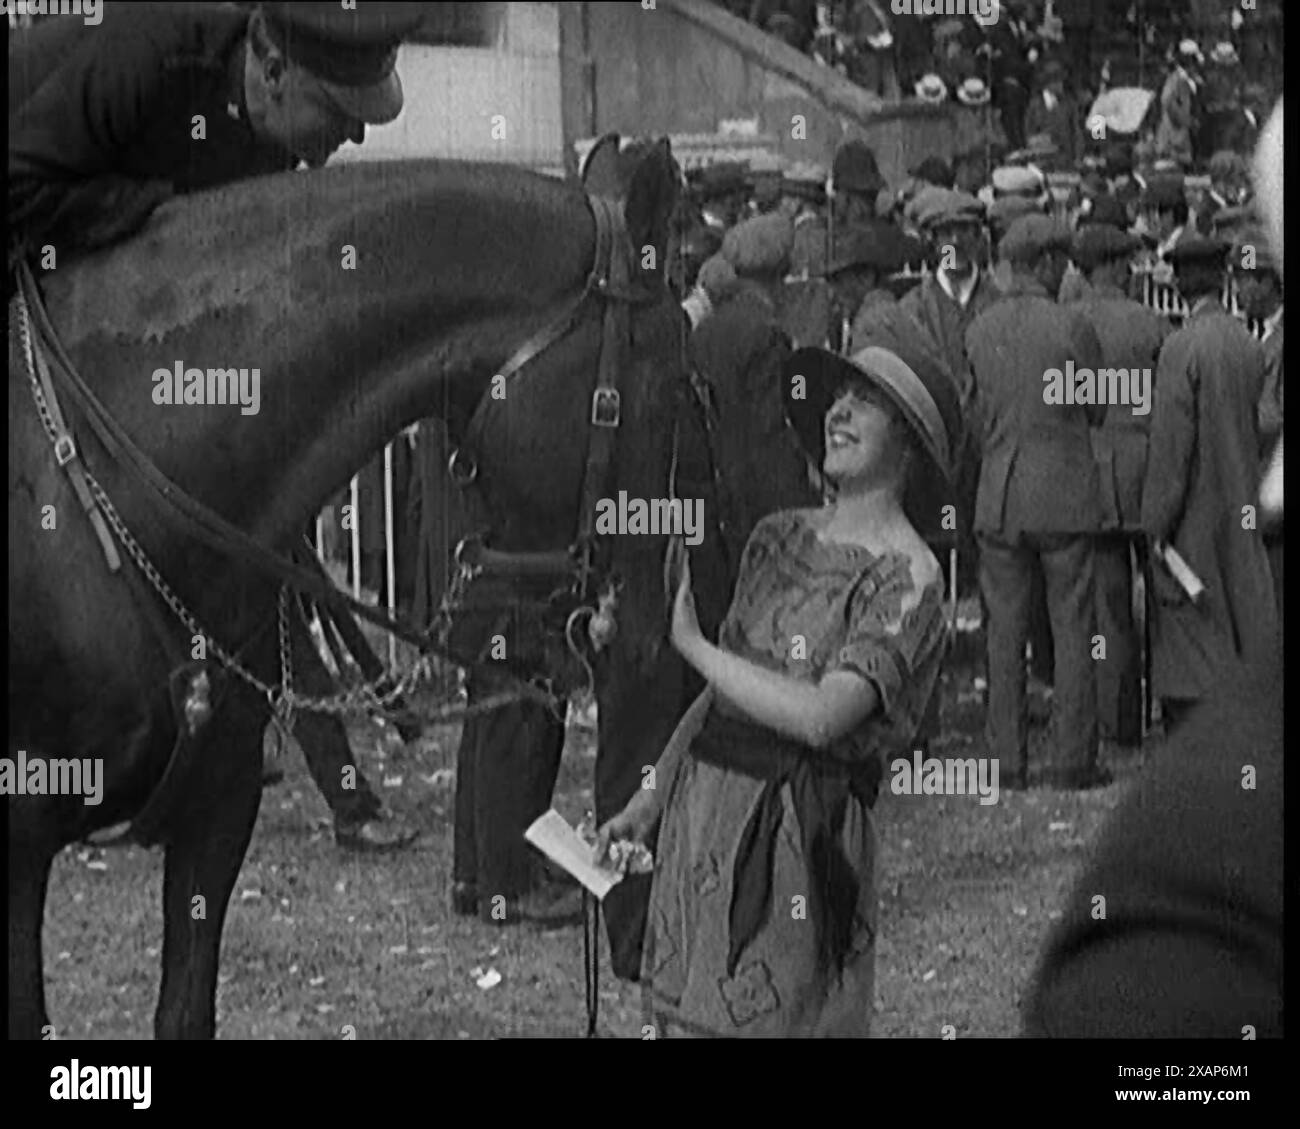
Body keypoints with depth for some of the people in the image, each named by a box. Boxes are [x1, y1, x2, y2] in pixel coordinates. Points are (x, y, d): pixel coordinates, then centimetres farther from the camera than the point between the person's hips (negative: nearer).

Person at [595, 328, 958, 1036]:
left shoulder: (906, 577, -10)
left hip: (798, 829, -7)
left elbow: (822, 716, -22)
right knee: (681, 1017, 8)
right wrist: (650, 799, 16)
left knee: (772, 1019, -5)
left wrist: (694, 646, -13)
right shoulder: (780, 535, 12)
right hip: (700, 803, 7)